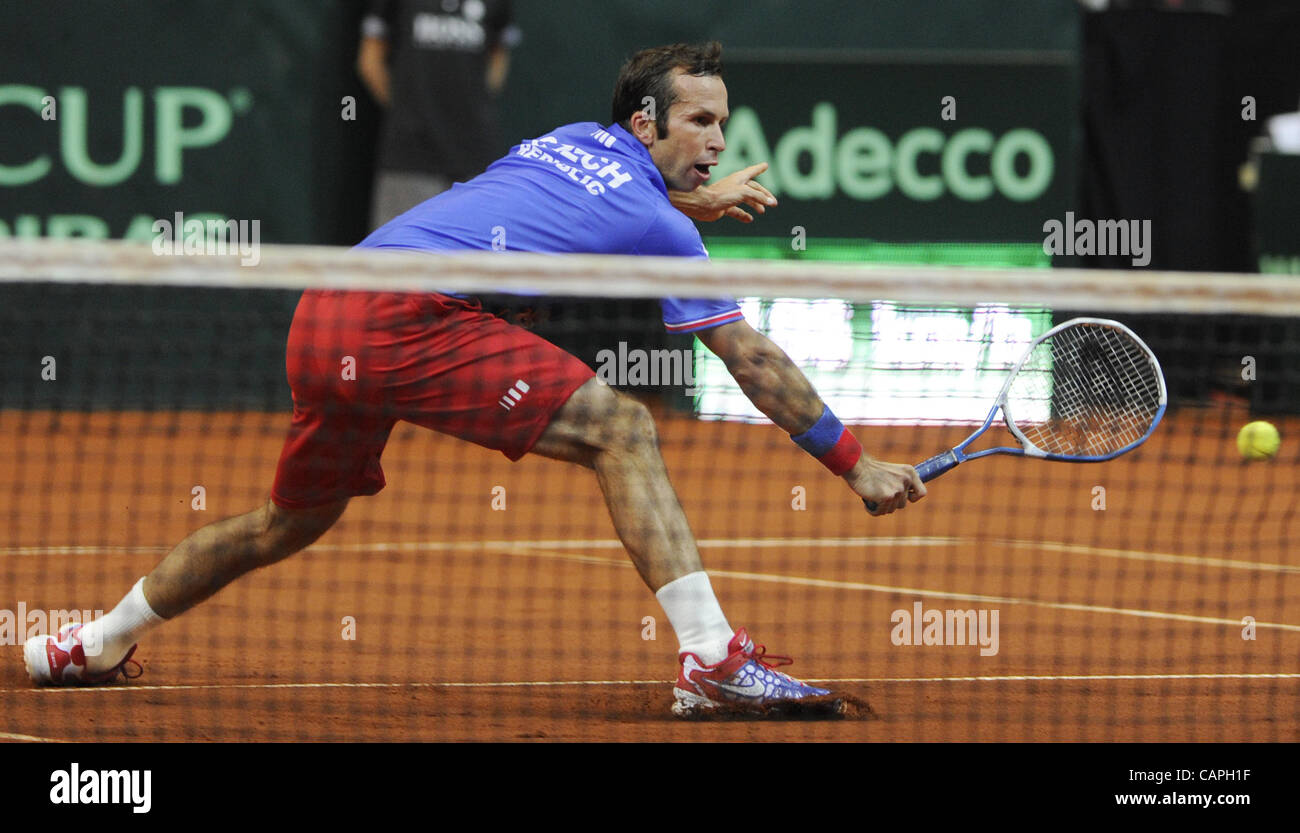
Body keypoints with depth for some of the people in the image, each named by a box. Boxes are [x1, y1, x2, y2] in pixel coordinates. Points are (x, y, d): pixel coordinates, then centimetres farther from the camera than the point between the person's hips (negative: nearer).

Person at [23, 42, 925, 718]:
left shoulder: (572, 140, 20)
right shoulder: (656, 225, -1)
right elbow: (752, 360, 4)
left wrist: (696, 198, 42)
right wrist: (856, 464, 10)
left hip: (325, 317, 9)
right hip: (411, 317, -9)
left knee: (292, 521, 28)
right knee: (620, 427, -11)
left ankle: (91, 646, 44)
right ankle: (711, 659, -24)